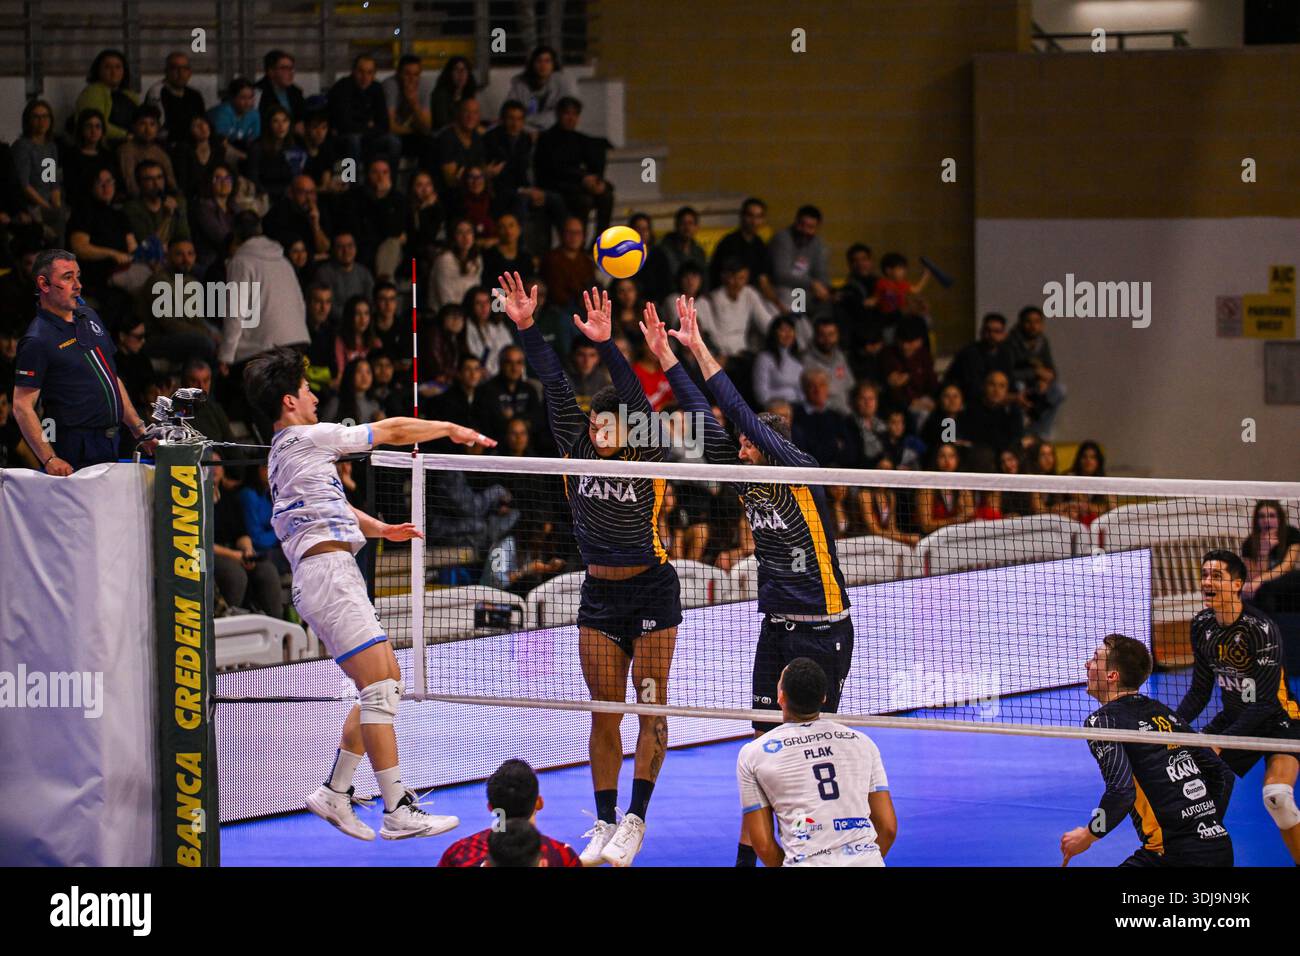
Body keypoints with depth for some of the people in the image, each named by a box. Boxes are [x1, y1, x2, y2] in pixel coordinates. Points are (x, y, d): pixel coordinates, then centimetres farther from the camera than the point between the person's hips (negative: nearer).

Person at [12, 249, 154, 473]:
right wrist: (49, 460, -24)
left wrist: (138, 428, 18)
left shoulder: (89, 317, 14)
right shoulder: (36, 341, -12)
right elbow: (22, 407, -16)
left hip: (110, 445, 7)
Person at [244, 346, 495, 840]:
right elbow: (393, 431, 0)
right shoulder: (309, 438, -6)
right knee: (379, 688, -12)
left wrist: (379, 528, 17)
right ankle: (398, 812, -15)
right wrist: (451, 429, 13)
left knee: (387, 683, 12)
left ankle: (335, 792, 12)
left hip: (331, 573, 10)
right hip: (329, 571, -10)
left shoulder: (284, 455, 22)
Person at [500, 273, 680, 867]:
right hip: (599, 595, 4)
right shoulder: (579, 455, 0)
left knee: (651, 708, -1)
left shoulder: (648, 460, -9)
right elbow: (556, 390, -5)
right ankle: (605, 823, 11)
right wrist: (526, 328, -12)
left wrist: (605, 345, -35)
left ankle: (636, 820, 4)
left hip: (651, 591, -4)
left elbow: (636, 399, -23)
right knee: (604, 712, 6)